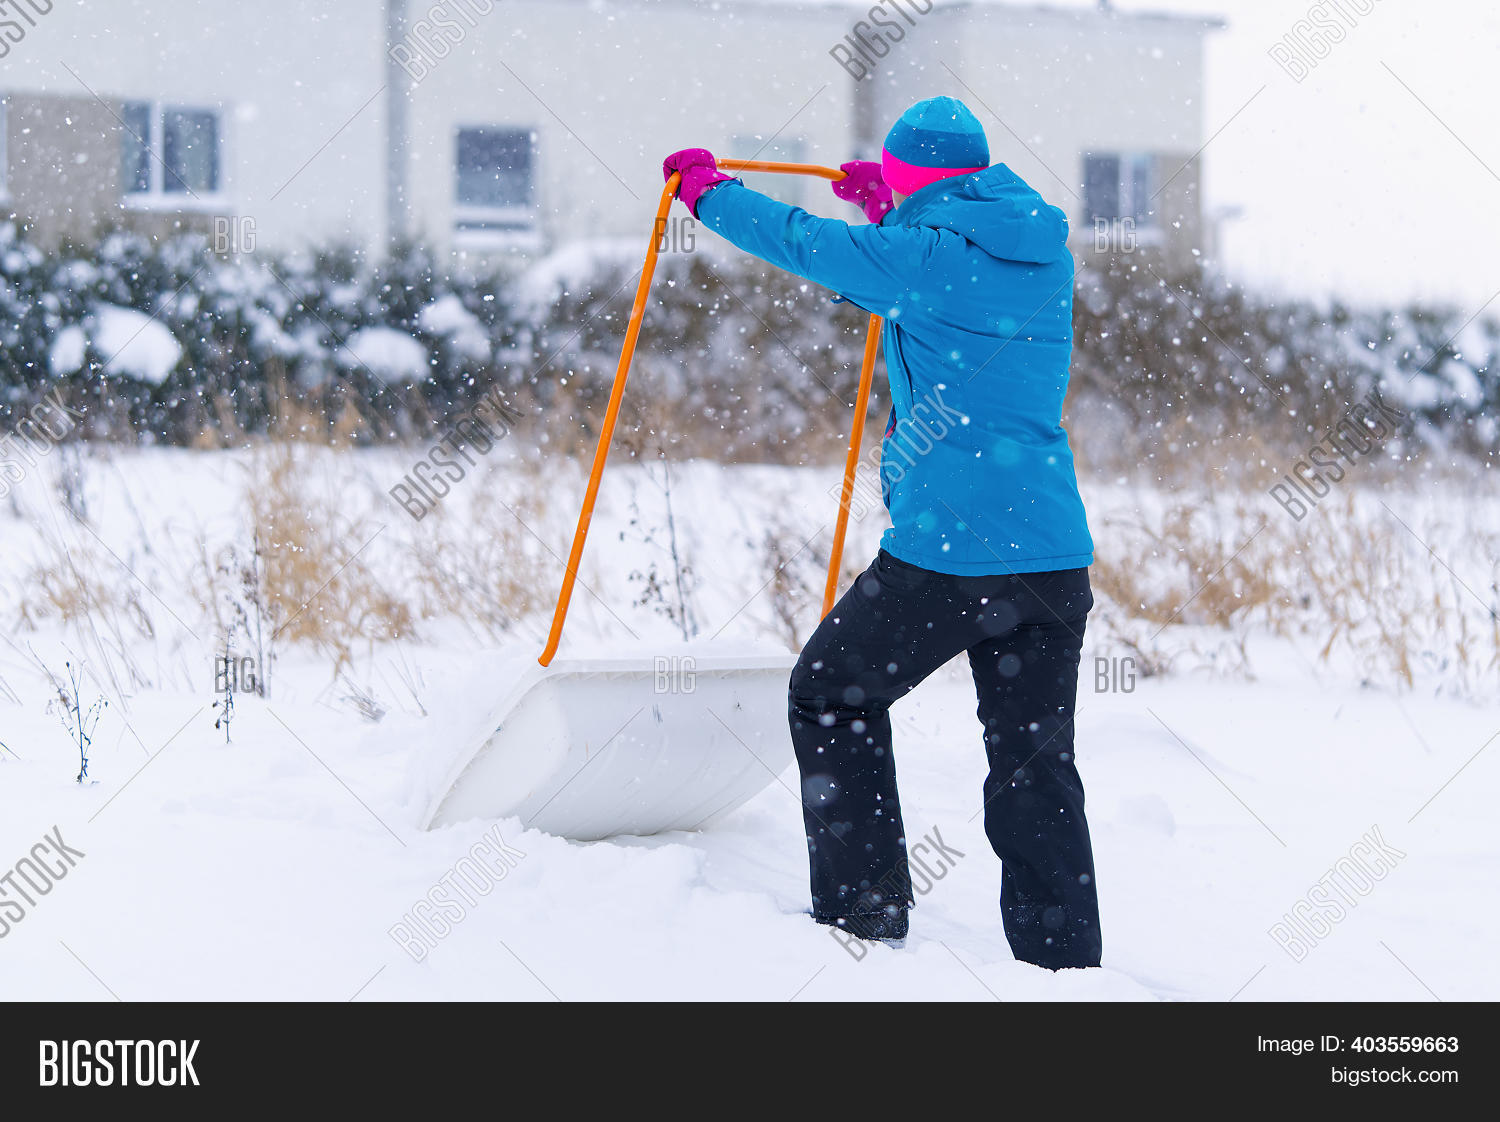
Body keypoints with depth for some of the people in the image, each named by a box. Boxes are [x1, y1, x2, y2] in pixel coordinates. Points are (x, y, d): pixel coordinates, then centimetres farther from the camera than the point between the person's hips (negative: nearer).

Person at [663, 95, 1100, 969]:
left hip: (946, 550, -6)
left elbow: (804, 243, 4)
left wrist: (710, 188, 21)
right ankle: (1066, 962, 10)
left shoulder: (924, 255, -8)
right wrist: (888, 207, 46)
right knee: (1037, 764, 11)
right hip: (1056, 554, 6)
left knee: (832, 697, 15)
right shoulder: (1044, 256, 11)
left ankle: (867, 908, 13)